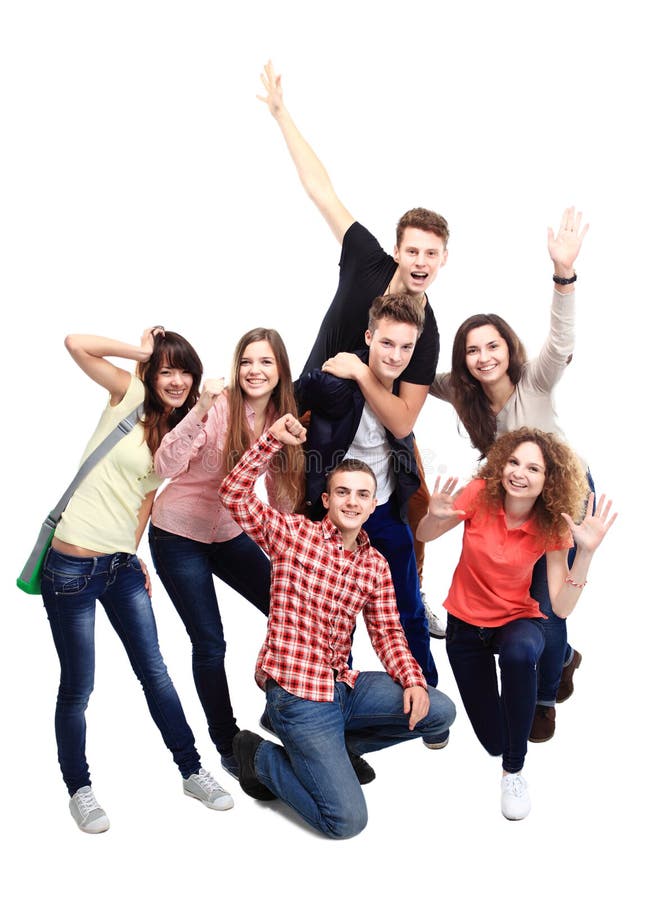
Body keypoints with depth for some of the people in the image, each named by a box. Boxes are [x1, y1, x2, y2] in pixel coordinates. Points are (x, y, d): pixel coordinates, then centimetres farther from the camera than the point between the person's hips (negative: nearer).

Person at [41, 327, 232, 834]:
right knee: (78, 688, 6)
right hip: (72, 565, -6)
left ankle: (192, 773, 26)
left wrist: (133, 551, 9)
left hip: (122, 564, 6)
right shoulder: (131, 397, -7)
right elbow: (76, 345, -20)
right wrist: (139, 352, -11)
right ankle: (79, 788, 24)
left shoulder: (178, 432, 10)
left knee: (155, 673, 13)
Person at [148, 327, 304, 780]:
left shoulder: (281, 418, -4)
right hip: (178, 535, -6)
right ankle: (228, 746, 19)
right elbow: (166, 466, -31)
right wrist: (200, 411, -43)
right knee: (211, 644, -1)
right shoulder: (220, 407, -22)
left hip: (229, 534, 6)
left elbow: (281, 488, 6)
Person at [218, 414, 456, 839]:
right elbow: (234, 493, -16)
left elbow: (388, 631, 9)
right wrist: (274, 439, -25)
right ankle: (261, 756, 14)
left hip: (344, 684, 6)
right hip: (298, 692, -6)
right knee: (347, 821, -11)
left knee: (440, 711, -6)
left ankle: (335, 746, 12)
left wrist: (413, 680, -9)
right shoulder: (294, 533, -5)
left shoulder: (376, 565, 10)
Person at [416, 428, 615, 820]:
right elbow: (424, 536, -7)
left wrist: (586, 552, -35)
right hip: (466, 624, 1)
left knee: (519, 653, -40)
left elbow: (562, 608, -22)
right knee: (494, 741, -1)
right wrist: (435, 517, -31)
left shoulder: (552, 527, -18)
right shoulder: (480, 495, -18)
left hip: (517, 620, -1)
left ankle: (514, 771, -17)